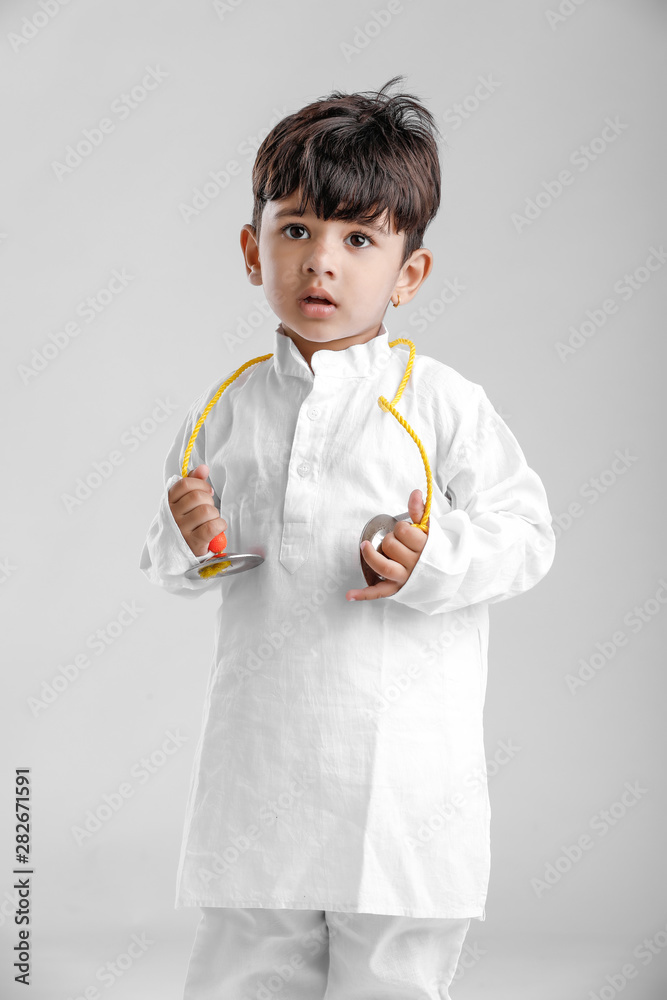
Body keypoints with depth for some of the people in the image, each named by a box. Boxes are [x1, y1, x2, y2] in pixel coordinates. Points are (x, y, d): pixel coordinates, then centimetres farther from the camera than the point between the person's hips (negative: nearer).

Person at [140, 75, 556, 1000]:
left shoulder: (441, 403, -5)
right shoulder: (230, 407, 5)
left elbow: (527, 533, -4)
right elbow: (170, 564, 13)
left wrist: (437, 560, -21)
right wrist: (186, 540, -10)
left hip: (403, 775, -3)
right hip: (260, 765, 3)